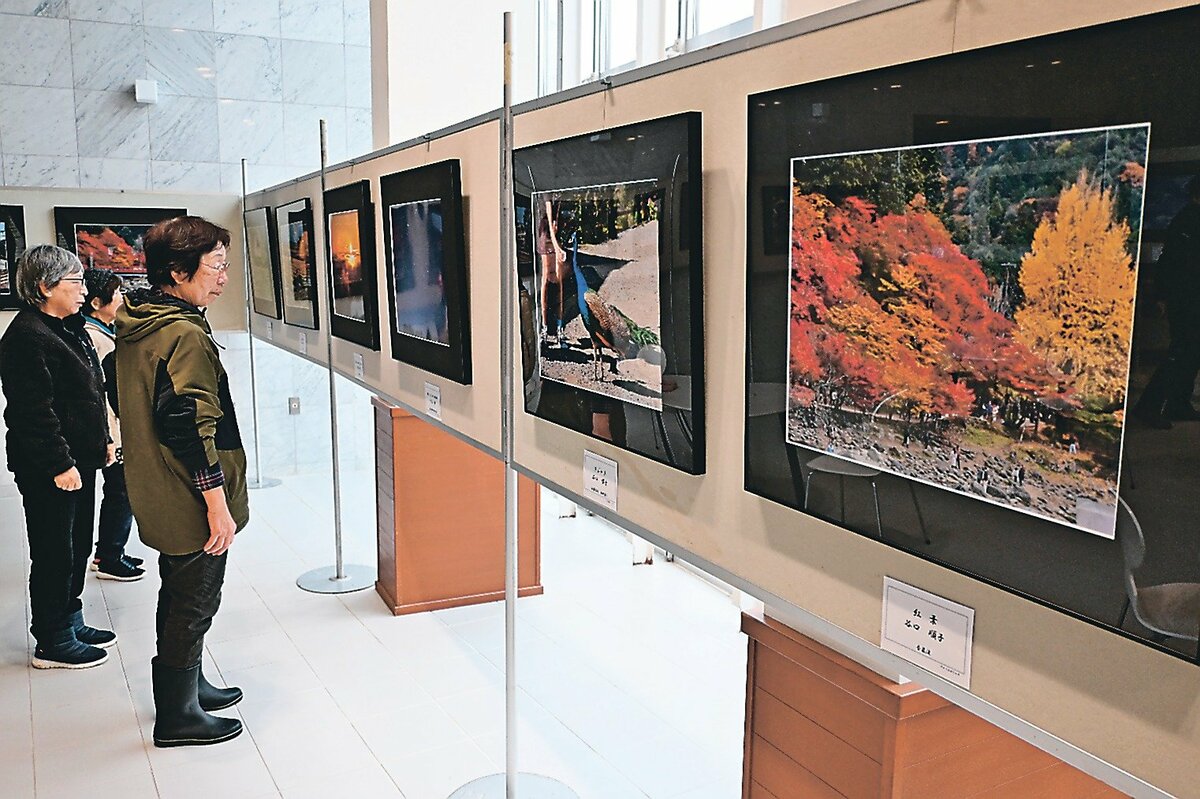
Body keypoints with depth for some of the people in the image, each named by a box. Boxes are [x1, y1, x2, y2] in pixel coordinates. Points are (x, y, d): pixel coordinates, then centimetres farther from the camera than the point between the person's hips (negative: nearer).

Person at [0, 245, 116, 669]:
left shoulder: (69, 329, 14)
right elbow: (34, 411, -23)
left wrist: (103, 441, 20)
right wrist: (60, 465, -22)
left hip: (80, 460, 10)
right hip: (51, 470, -10)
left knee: (77, 547, 18)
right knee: (54, 553, 1)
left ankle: (70, 623, 32)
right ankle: (53, 643, 13)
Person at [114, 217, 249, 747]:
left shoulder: (135, 325, 8)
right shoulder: (185, 335, -23)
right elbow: (191, 427, -26)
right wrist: (218, 503, -22)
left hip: (159, 498, 10)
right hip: (191, 504, -10)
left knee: (179, 596, 22)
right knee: (194, 604, 4)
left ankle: (187, 687, 39)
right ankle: (178, 717, 18)